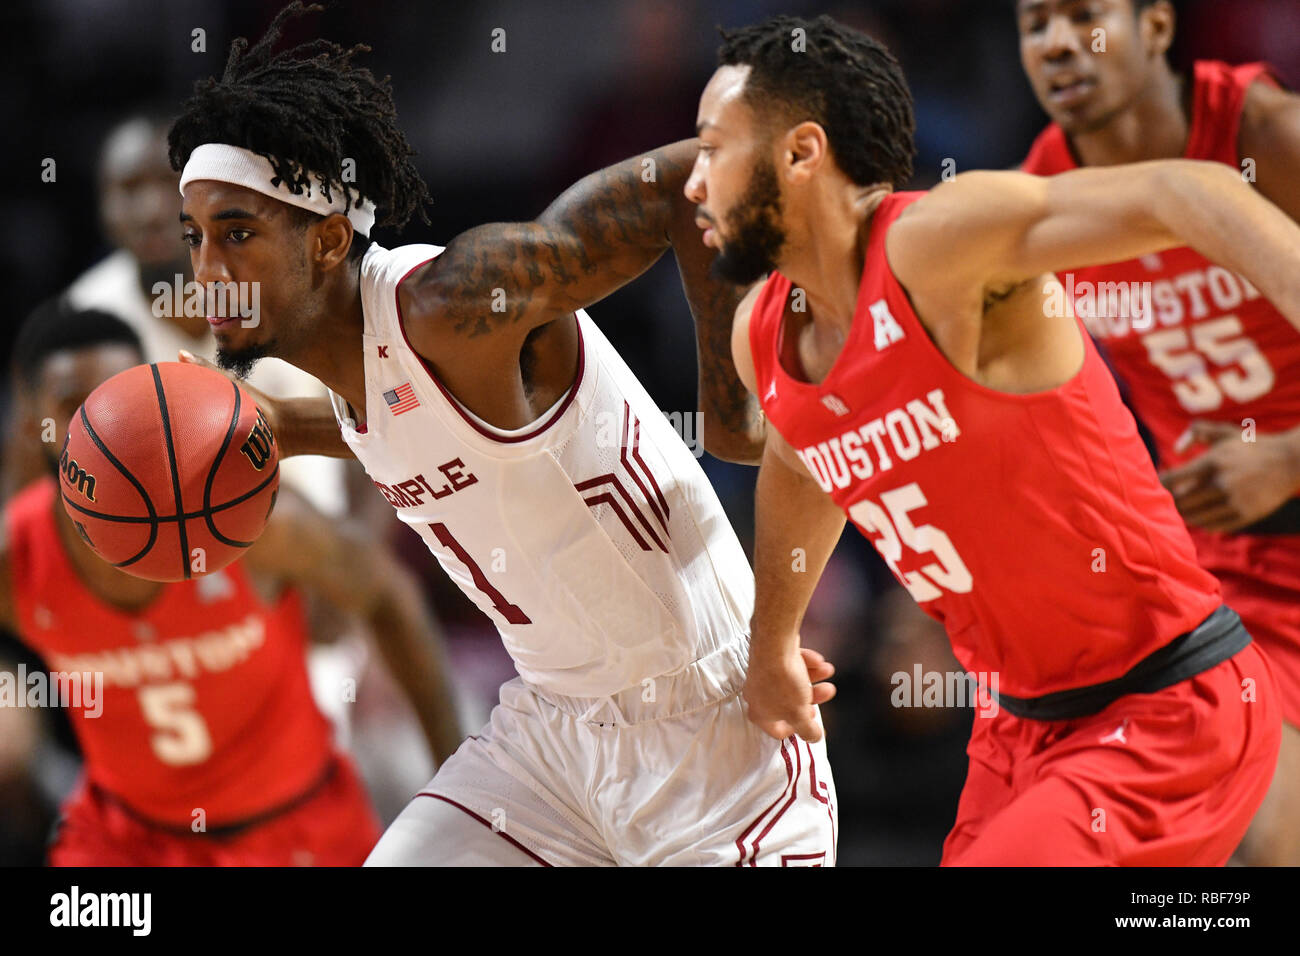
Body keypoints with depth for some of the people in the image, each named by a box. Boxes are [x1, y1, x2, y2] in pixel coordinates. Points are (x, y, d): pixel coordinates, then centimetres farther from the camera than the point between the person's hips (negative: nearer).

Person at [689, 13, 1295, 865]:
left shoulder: (933, 246, -21)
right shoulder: (763, 339, 5)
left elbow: (1179, 196, -34)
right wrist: (772, 643, 40)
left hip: (1170, 714, -8)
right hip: (1026, 729, 8)